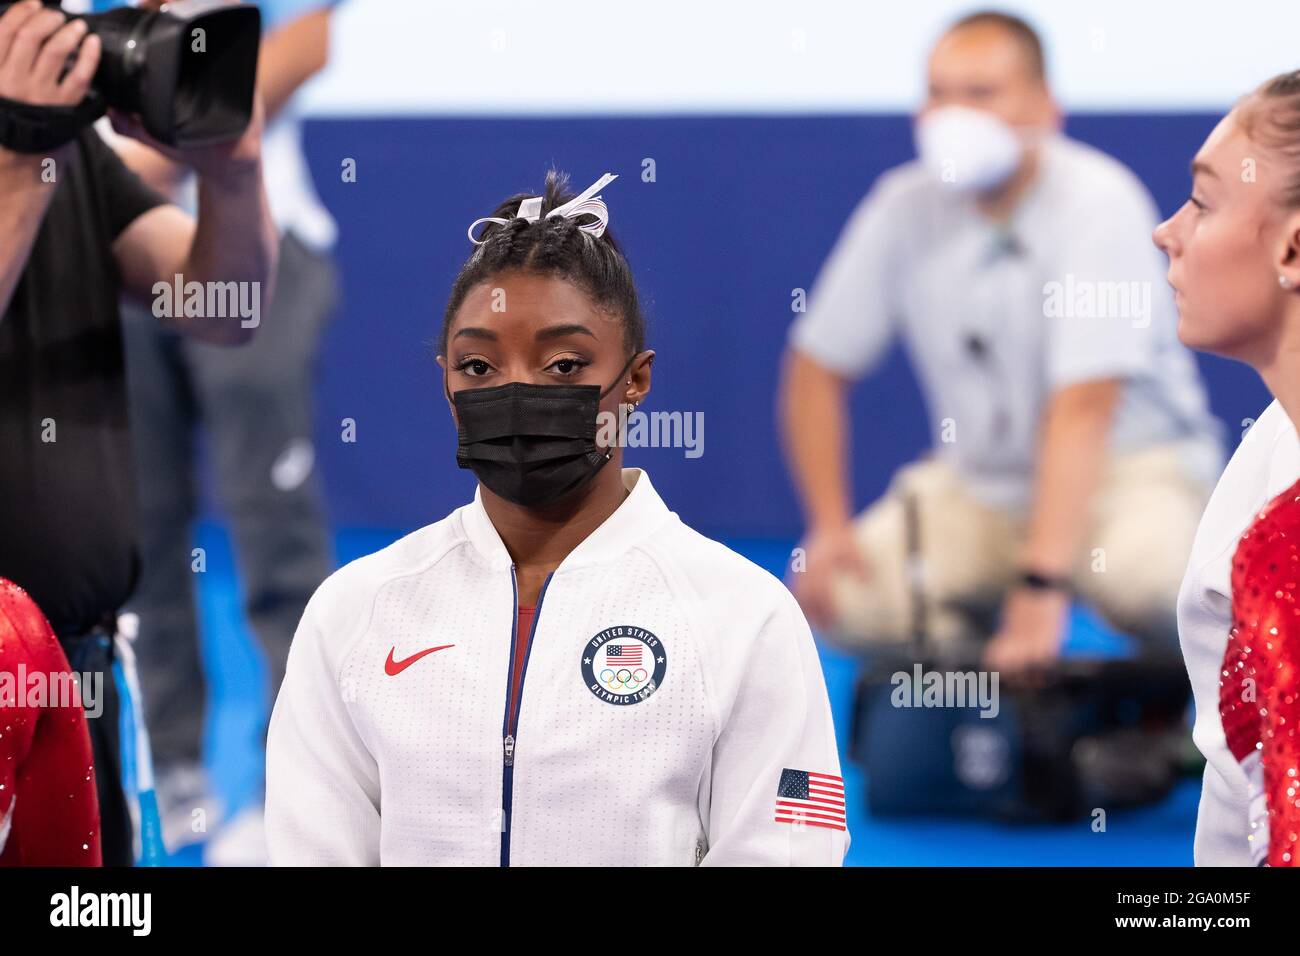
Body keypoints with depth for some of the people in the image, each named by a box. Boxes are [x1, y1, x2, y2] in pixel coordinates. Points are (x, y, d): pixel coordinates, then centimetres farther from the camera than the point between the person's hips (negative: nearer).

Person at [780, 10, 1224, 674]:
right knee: (837, 594, -18)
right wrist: (829, 529, -8)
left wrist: (1042, 587, -36)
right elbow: (817, 368, 3)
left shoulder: (1098, 202, -20)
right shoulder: (905, 207, -6)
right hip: (980, 479, 5)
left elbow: (1081, 410, -28)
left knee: (1141, 572, -37)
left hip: (1127, 465, -5)